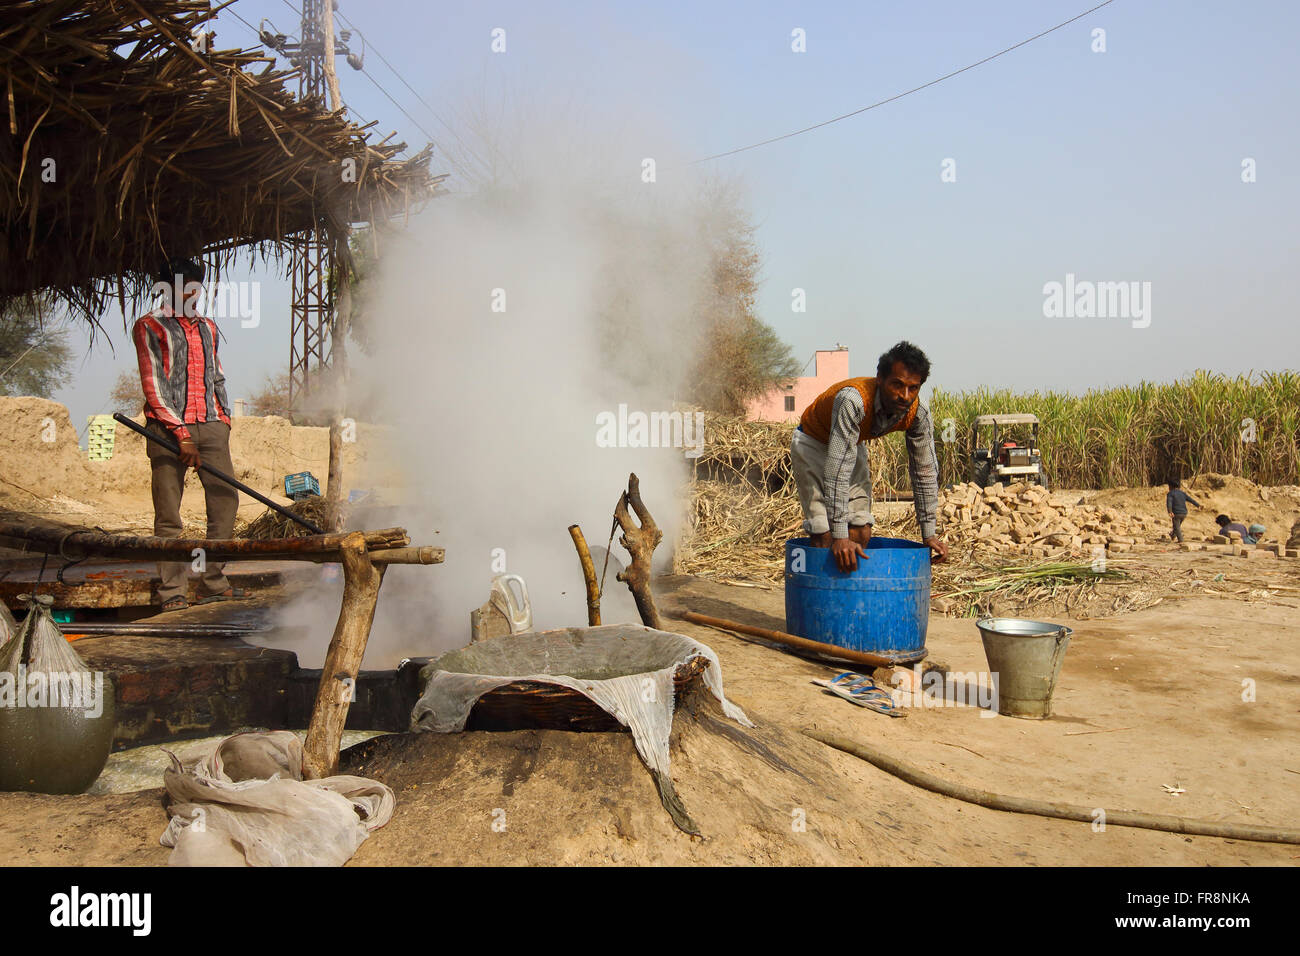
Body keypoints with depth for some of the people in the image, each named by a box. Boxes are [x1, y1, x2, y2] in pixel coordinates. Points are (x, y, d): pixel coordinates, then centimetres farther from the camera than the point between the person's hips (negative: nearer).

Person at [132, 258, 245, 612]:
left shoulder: (207, 327, 22)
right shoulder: (149, 326, 4)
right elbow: (153, 385, -4)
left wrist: (223, 420, 14)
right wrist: (181, 434, -12)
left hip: (210, 425, 5)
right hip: (168, 426, -5)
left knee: (226, 500, -3)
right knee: (168, 514, -4)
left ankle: (213, 583, 5)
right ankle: (171, 592, 1)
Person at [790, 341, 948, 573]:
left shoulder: (918, 414, -22)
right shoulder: (853, 400, -41)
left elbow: (925, 472, -9)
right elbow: (837, 469, -42)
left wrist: (929, 534, -8)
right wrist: (840, 536, -44)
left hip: (852, 445, 6)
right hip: (813, 443, -5)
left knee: (861, 531, 0)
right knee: (825, 534, -13)